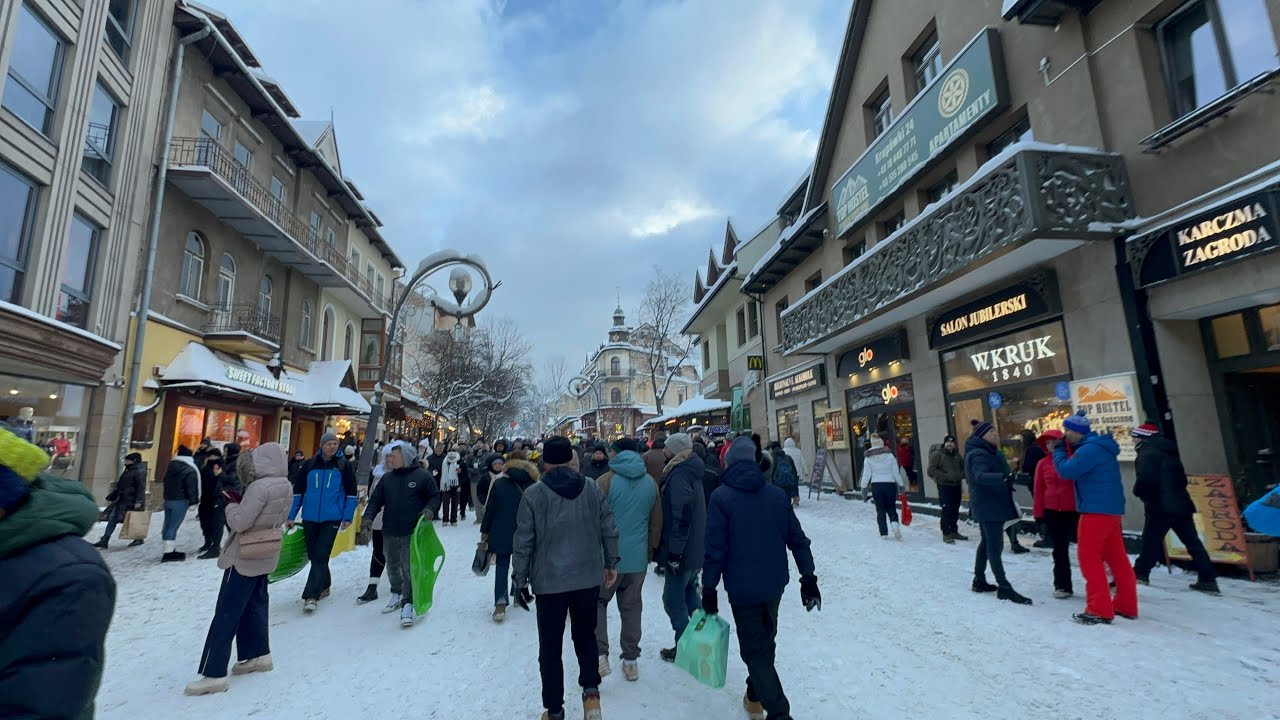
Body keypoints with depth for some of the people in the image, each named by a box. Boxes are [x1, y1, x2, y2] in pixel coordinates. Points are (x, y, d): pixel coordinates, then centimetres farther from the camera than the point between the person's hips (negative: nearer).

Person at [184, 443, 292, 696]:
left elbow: (239, 522, -23)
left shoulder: (260, 487, -24)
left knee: (226, 613, -1)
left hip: (245, 558, -8)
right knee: (255, 604, 20)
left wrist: (230, 503, -5)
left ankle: (214, 674, 5)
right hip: (264, 555, 9)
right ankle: (258, 655, 30)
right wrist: (240, 502, 4)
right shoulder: (286, 487, 2)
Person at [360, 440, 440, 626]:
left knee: (409, 568, -6)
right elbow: (376, 500, 8)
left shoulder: (422, 476, -7)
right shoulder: (387, 478, 7)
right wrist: (368, 517, -6)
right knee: (392, 565, 20)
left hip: (412, 533, -6)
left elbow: (435, 497, -1)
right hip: (389, 532, 6)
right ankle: (396, 594, 41)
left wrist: (430, 509, -20)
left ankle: (407, 605, 1)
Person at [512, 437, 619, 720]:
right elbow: (609, 530, 2)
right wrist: (611, 563, 16)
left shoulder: (533, 493, -11)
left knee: (551, 646, 14)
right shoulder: (592, 489, -2)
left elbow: (524, 541, -8)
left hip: (550, 581, -2)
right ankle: (591, 690, 7)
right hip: (588, 578, 3)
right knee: (585, 635, 22)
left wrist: (520, 578, 3)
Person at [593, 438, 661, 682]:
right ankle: (631, 660, 22)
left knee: (598, 602, 13)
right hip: (638, 558, 4)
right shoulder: (651, 483, 3)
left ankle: (600, 655, 4)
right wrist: (650, 551, 20)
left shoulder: (606, 481, -11)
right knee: (631, 607, 15)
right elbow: (656, 523, 9)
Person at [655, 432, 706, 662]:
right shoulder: (691, 472, 9)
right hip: (695, 549, 9)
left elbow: (681, 516, -27)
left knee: (674, 600, 4)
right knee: (690, 594, 21)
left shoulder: (678, 475, -20)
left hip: (682, 551, -9)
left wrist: (674, 553, -23)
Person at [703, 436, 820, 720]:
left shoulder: (721, 497, -13)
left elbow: (715, 549, -15)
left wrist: (709, 589, -7)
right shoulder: (777, 494, 0)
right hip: (774, 583, 5)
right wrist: (808, 577, 10)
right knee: (765, 641, 23)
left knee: (755, 651, 5)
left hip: (742, 587, -5)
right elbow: (798, 539, 2)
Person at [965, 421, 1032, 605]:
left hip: (990, 506, 11)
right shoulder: (978, 454, -20)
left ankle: (979, 580, 26)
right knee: (995, 545, -9)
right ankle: (1004, 588, -7)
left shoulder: (987, 452, 15)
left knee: (987, 543, 17)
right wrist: (1003, 477, -54)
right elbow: (981, 475, -39)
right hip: (988, 507, -11)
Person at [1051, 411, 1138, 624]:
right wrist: (1064, 449, 8)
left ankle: (1099, 610, -3)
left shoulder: (1090, 448, -18)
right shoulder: (1096, 446, 15)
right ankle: (1126, 605, 23)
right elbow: (1078, 469, 20)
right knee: (1117, 558, 15)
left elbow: (1066, 470, -20)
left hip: (1097, 509, -10)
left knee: (1088, 557, -5)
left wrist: (1058, 450, -5)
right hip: (1109, 508, 10)